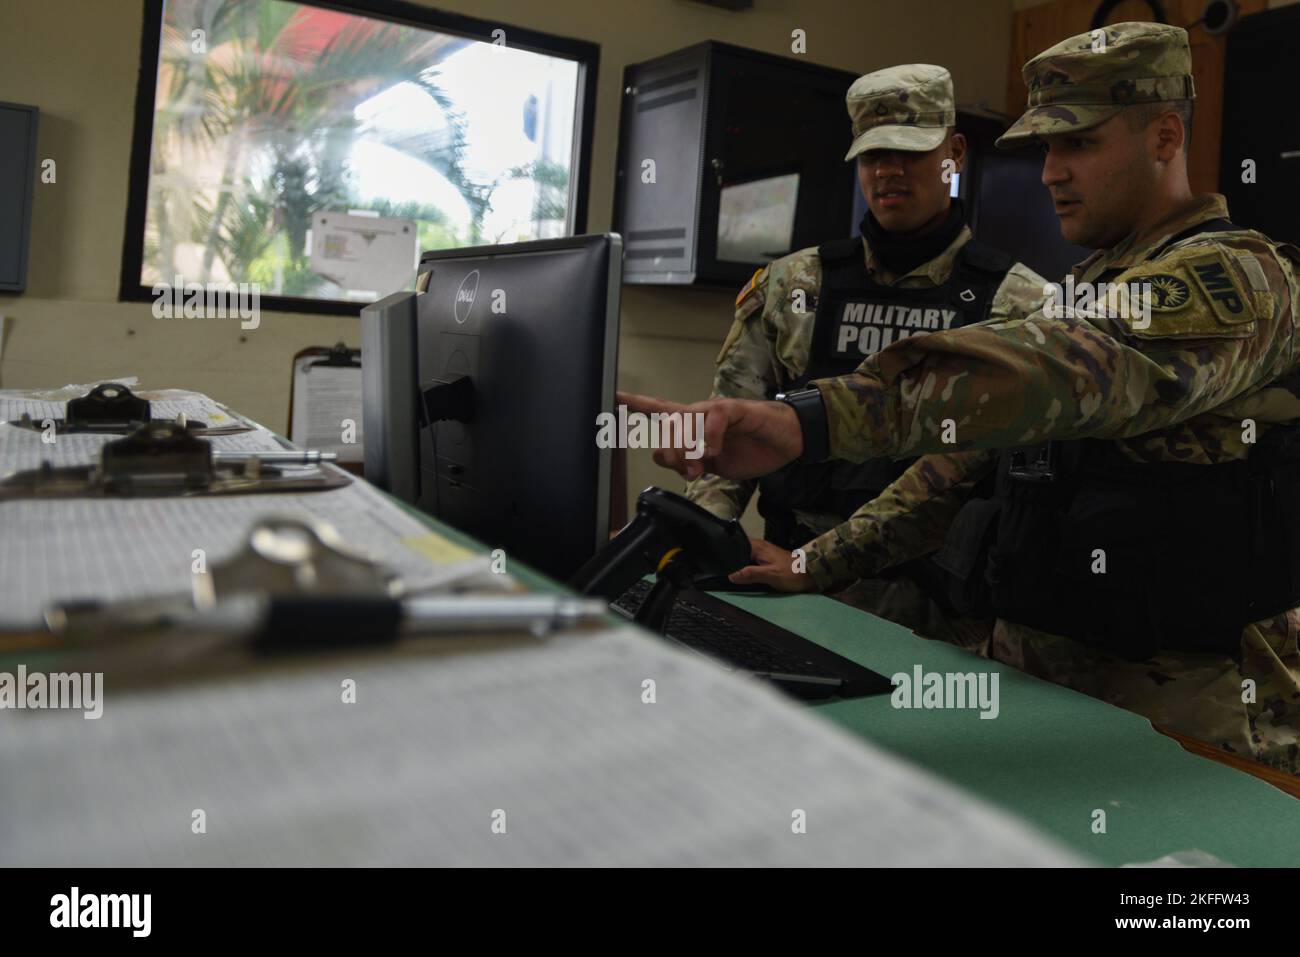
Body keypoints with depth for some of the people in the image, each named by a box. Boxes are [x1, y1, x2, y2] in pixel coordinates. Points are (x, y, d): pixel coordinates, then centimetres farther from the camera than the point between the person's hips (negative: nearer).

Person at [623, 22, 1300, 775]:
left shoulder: (1235, 276, -13)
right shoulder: (1091, 290, 17)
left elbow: (1069, 371, -34)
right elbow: (966, 457, 18)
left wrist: (810, 421, -47)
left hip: (1177, 708, -7)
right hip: (1034, 676, 7)